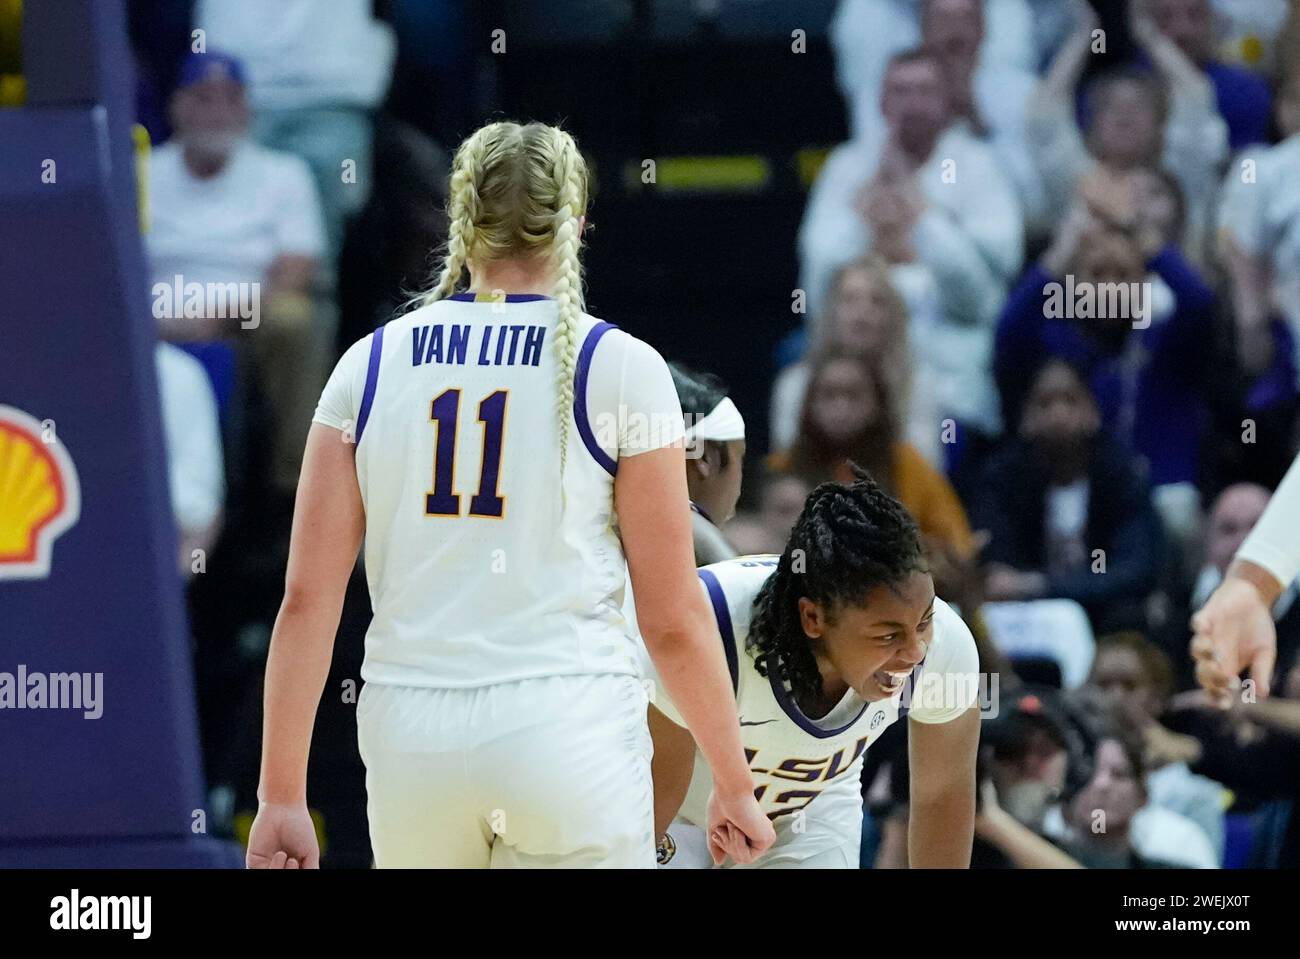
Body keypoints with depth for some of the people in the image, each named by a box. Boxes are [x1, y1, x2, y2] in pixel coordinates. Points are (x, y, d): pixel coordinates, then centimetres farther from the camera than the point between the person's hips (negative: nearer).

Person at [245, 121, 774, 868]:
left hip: (411, 741, 3)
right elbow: (673, 618, -1)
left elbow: (307, 601, 2)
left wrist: (282, 796, 5)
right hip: (570, 732, -3)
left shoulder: (371, 365, 6)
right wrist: (735, 786, 9)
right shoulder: (621, 368, -1)